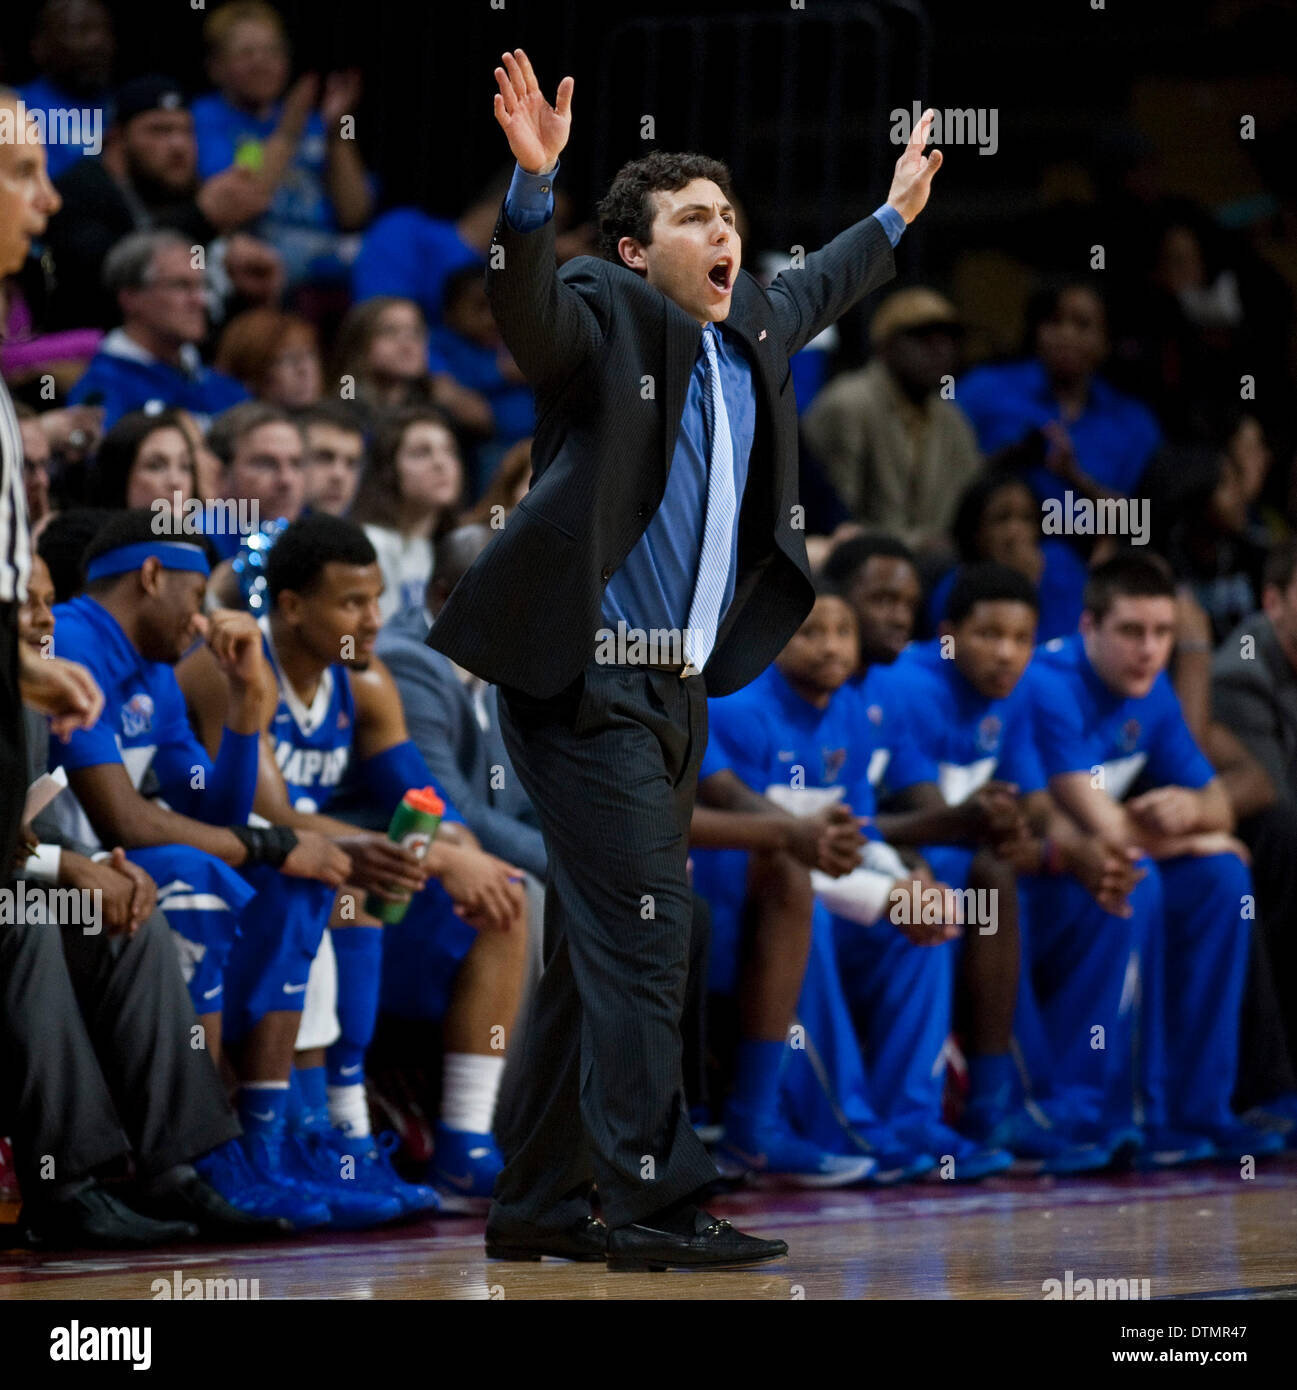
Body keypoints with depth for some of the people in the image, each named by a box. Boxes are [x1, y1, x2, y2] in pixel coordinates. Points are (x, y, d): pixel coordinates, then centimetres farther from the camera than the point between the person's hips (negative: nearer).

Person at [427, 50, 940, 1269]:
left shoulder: (747, 334, 15)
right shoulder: (603, 318, -9)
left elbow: (809, 297, 37)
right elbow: (526, 308, -31)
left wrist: (893, 217, 48)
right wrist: (533, 181, -46)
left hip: (674, 690, 9)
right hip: (587, 686, -9)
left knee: (592, 953, 12)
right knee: (643, 935, -13)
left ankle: (537, 1203, 18)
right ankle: (654, 1204, -12)